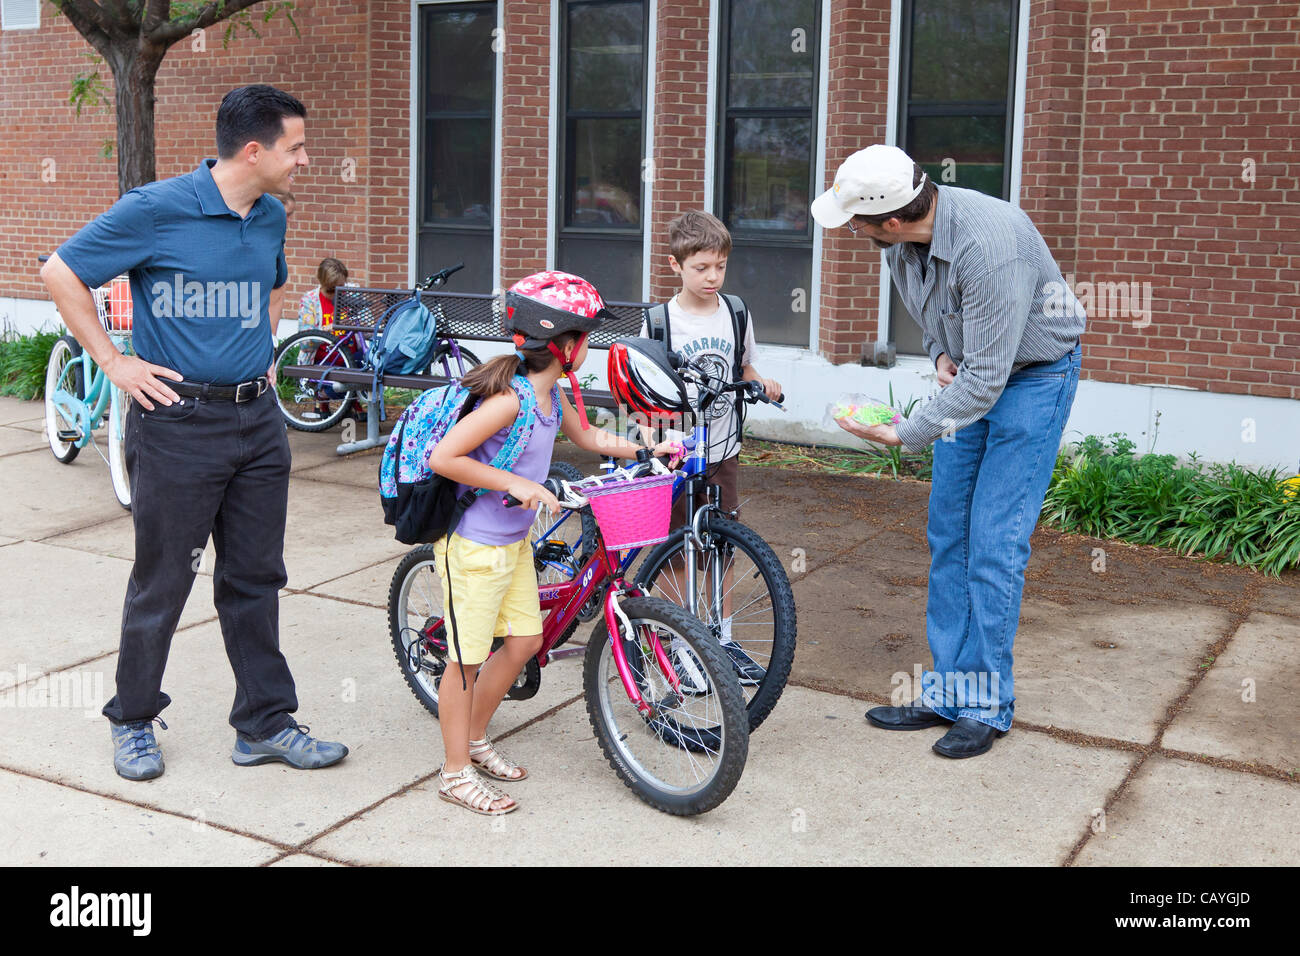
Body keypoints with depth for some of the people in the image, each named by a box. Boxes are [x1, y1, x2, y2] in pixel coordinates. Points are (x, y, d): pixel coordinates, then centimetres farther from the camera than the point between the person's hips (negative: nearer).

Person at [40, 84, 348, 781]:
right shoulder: (158, 208, -12)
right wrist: (114, 363, -8)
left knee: (256, 578, 11)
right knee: (163, 581, 5)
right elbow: (60, 273, -6)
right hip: (177, 420, -6)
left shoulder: (271, 218, 8)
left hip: (257, 417, 6)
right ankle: (133, 721, 25)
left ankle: (265, 723, 22)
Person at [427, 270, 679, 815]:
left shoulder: (551, 394, 3)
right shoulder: (510, 398, -25)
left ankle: (475, 739, 33)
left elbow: (587, 437, 23)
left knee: (525, 641, 14)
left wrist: (647, 450, 16)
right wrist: (515, 484, -25)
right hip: (474, 542, -9)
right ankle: (456, 772, 15)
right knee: (468, 656, 1)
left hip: (513, 539, 9)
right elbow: (443, 458, -27)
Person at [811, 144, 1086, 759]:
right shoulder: (902, 237, -10)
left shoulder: (989, 245, -35)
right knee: (947, 534, 7)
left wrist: (905, 435, -28)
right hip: (969, 371, 8)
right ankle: (949, 691, 17)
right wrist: (940, 353, -5)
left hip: (1032, 378, -8)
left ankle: (988, 704, 4)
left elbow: (987, 378, -32)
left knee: (995, 542, -9)